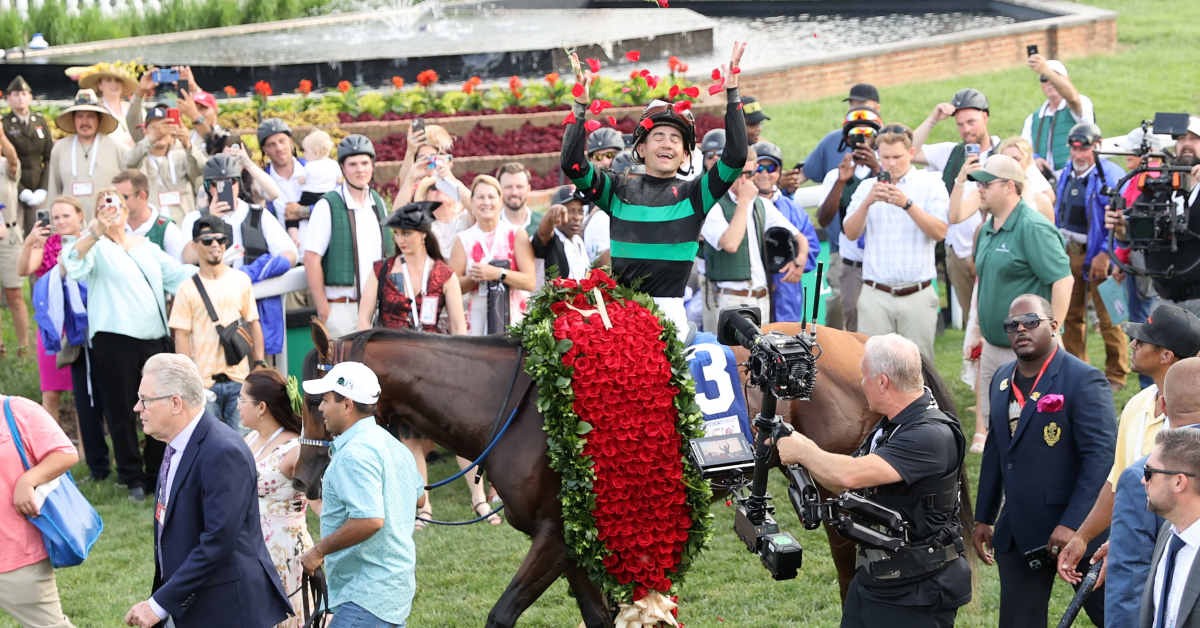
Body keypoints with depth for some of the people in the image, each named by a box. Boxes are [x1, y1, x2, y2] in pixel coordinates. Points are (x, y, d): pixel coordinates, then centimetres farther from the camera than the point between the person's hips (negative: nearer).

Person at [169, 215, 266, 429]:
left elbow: (253, 325, 14)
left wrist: (259, 365, 7)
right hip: (203, 381, -2)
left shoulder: (241, 281, 9)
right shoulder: (188, 289, 1)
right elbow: (181, 336, 0)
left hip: (239, 378, 2)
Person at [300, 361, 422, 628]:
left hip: (369, 594, -11)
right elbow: (417, 496, 28)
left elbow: (370, 520, -29)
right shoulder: (393, 445, 13)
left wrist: (318, 551, -19)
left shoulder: (355, 454, -19)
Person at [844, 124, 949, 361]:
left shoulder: (930, 183, 5)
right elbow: (851, 233, 4)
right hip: (875, 295, 1)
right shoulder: (867, 186, 12)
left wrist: (908, 204, -18)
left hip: (917, 295, -1)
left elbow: (940, 232, -6)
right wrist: (867, 202, -13)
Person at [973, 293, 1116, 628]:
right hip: (1016, 534, 7)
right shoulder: (1002, 380, 10)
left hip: (1077, 530, -7)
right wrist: (983, 518, 16)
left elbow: (1101, 455, -19)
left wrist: (1071, 525, -24)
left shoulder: (1083, 380, -13)